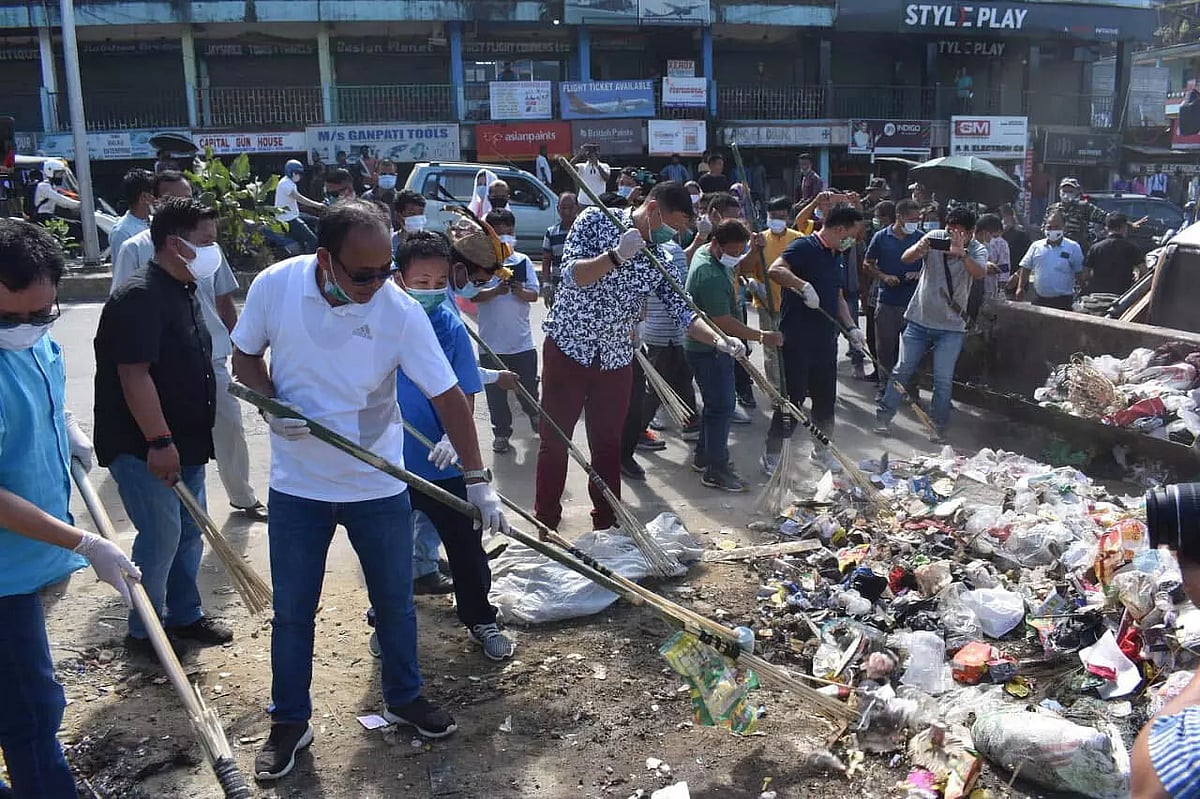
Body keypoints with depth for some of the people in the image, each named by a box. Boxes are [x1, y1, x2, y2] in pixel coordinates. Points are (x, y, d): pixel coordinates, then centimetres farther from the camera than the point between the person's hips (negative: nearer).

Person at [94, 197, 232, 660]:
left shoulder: (183, 291, 12)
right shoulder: (140, 296, -19)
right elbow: (133, 374, -25)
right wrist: (158, 441, -28)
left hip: (184, 441, 10)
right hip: (143, 447, -10)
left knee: (189, 532, 16)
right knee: (161, 536, -4)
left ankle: (184, 616, 31)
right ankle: (143, 633, 13)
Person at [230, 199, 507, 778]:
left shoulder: (401, 311, -18)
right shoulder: (273, 286, -13)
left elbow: (448, 396, -15)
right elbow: (245, 357, 3)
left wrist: (476, 477, -19)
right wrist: (272, 407, -16)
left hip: (378, 487, 0)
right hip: (298, 485, 1)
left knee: (395, 601, 15)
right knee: (292, 611, 11)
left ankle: (405, 699, 39)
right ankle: (289, 723, 32)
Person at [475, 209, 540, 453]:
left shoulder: (523, 261, 5)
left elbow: (534, 294, 2)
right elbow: (474, 295, -11)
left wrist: (520, 291, -20)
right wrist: (496, 290, -27)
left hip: (522, 340, 2)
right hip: (492, 341, -1)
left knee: (528, 385, 10)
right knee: (496, 391, 7)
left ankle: (534, 414, 41)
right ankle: (501, 431, 22)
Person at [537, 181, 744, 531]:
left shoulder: (662, 259, 1)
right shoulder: (596, 220, -9)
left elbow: (682, 310, -3)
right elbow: (572, 275, -19)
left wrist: (718, 338, -20)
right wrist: (616, 256, -34)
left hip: (615, 361, 4)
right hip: (568, 349, -3)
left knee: (608, 446, 10)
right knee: (554, 441, 6)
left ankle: (607, 525, 24)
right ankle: (546, 522, 20)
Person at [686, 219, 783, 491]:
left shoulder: (706, 252, 5)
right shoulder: (711, 276, -27)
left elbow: (738, 267, 26)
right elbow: (723, 322, -29)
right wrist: (761, 336, -25)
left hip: (712, 347, 11)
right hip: (709, 349, -11)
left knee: (716, 403, 20)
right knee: (722, 406, -5)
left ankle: (703, 456, 32)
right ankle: (716, 470, 2)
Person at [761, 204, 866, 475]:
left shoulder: (836, 257, 16)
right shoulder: (804, 247, -12)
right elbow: (775, 270, -29)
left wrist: (851, 327, 14)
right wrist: (804, 286, -35)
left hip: (826, 341, 8)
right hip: (797, 341, -8)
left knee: (826, 400, 15)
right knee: (791, 401, -2)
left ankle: (822, 452, 31)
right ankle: (771, 457, 11)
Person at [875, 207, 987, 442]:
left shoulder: (977, 250, -6)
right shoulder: (935, 237, -5)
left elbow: (979, 274, -27)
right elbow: (905, 258, -15)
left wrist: (961, 253, -43)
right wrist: (919, 249, -37)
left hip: (951, 327, -1)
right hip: (920, 319, 1)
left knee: (943, 380, 0)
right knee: (902, 370, 5)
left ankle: (938, 427, 13)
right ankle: (884, 416, 15)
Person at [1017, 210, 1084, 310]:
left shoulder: (1073, 247, -1)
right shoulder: (1036, 246, 7)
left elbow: (1080, 272, 2)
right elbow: (1026, 268, 12)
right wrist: (1020, 288, 4)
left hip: (1063, 302, -3)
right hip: (1039, 299, 3)